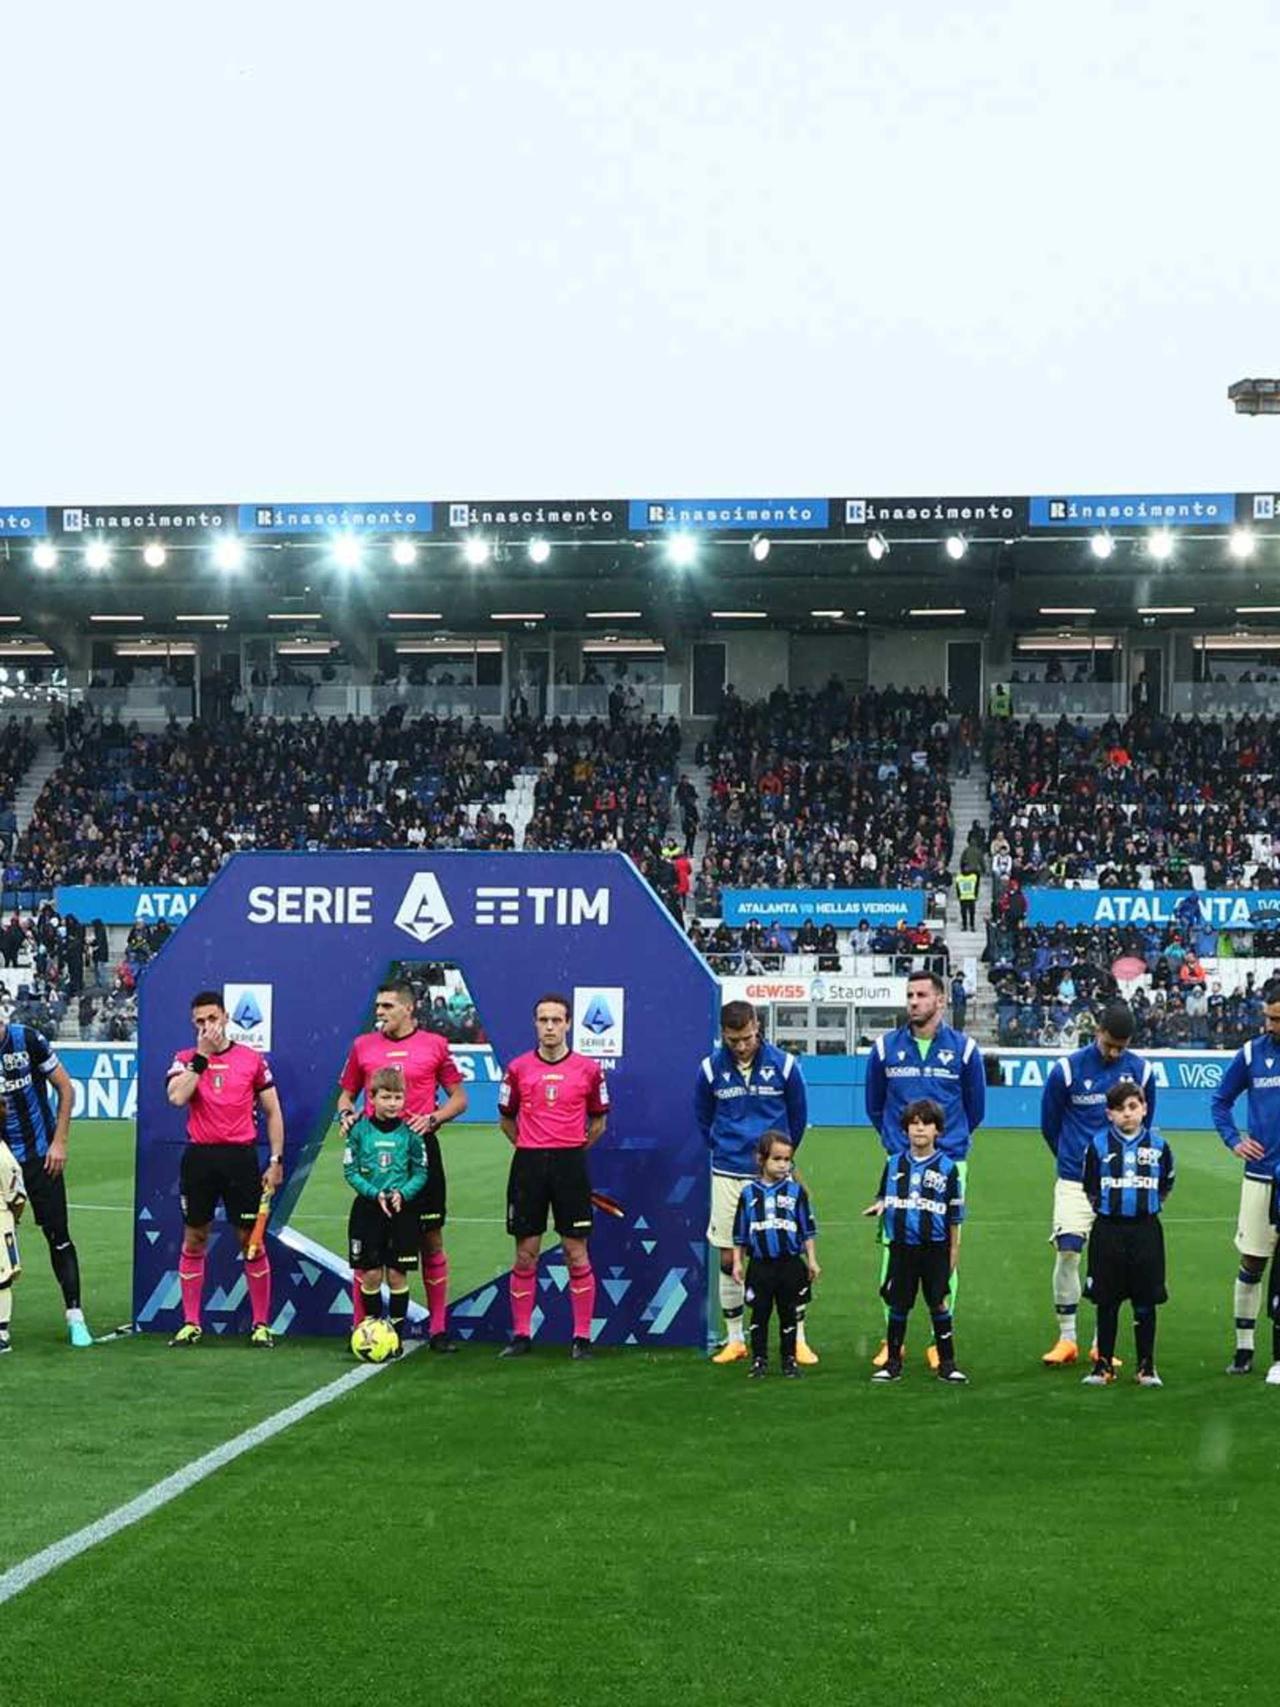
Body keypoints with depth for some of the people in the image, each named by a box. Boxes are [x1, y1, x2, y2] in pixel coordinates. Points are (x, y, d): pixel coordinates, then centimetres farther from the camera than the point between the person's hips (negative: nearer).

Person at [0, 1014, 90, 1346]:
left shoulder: (28, 1040, -11)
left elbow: (65, 1088, -2)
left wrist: (59, 1142, -6)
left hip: (40, 1156, -2)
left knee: (58, 1236, -1)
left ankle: (75, 1317, 5)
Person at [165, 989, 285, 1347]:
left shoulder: (252, 1059, 4)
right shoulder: (185, 1059, 5)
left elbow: (273, 1111, 7)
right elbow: (177, 1097, -14)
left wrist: (276, 1160, 2)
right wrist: (201, 1055, -12)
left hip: (241, 1157, -1)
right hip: (199, 1157, 1)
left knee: (251, 1241, 1)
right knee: (194, 1240, 6)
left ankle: (261, 1324, 10)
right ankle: (191, 1323, 15)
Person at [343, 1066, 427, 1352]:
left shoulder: (409, 1133, -2)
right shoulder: (360, 1130, -3)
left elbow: (421, 1173, 2)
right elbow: (350, 1171, -2)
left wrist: (402, 1194, -15)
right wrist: (375, 1194, -14)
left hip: (402, 1211, 0)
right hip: (368, 1210, 0)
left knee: (397, 1274, 3)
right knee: (370, 1275, 2)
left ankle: (396, 1336, 12)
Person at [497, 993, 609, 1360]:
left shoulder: (588, 1069, 2)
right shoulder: (518, 1068, 4)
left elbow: (599, 1122, 14)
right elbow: (506, 1120, 16)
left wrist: (572, 1150, 9)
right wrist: (531, 1150, 11)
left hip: (570, 1165, -1)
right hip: (528, 1166, 1)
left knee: (577, 1255, 0)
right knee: (525, 1255, 4)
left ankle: (582, 1337, 6)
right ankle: (521, 1335, 12)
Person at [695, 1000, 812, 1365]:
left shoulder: (783, 1064, -5)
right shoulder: (711, 1068, -3)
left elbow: (798, 1115, 9)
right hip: (728, 1175, 1)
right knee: (729, 1259, 5)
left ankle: (798, 1339, 6)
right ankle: (734, 1340, 16)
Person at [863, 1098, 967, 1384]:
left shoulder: (947, 1168, -3)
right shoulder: (894, 1164, 4)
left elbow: (954, 1216, 0)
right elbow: (883, 1197, 15)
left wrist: (953, 1252, -1)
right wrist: (879, 1206, -9)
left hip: (935, 1249, -2)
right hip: (901, 1247, 2)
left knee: (938, 1304, 2)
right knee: (898, 1305, 9)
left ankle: (947, 1363, 11)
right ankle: (893, 1362, 19)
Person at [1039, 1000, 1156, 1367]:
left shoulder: (1141, 1071, -1)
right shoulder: (1066, 1070, -7)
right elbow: (1049, 1126, 6)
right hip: (1075, 1182, -2)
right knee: (1067, 1252, -9)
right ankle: (1066, 1339, 1)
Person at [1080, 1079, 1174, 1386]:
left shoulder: (1158, 1145, 1)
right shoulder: (1098, 1145, -2)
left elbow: (1166, 1184, 14)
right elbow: (1089, 1187, 8)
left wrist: (1150, 1205, 7)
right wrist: (1103, 1207, 4)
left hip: (1146, 1229, 0)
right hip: (1108, 1231, 0)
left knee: (1145, 1302, 5)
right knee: (1107, 1302, 6)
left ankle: (1147, 1366, 14)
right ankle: (1103, 1364, 14)